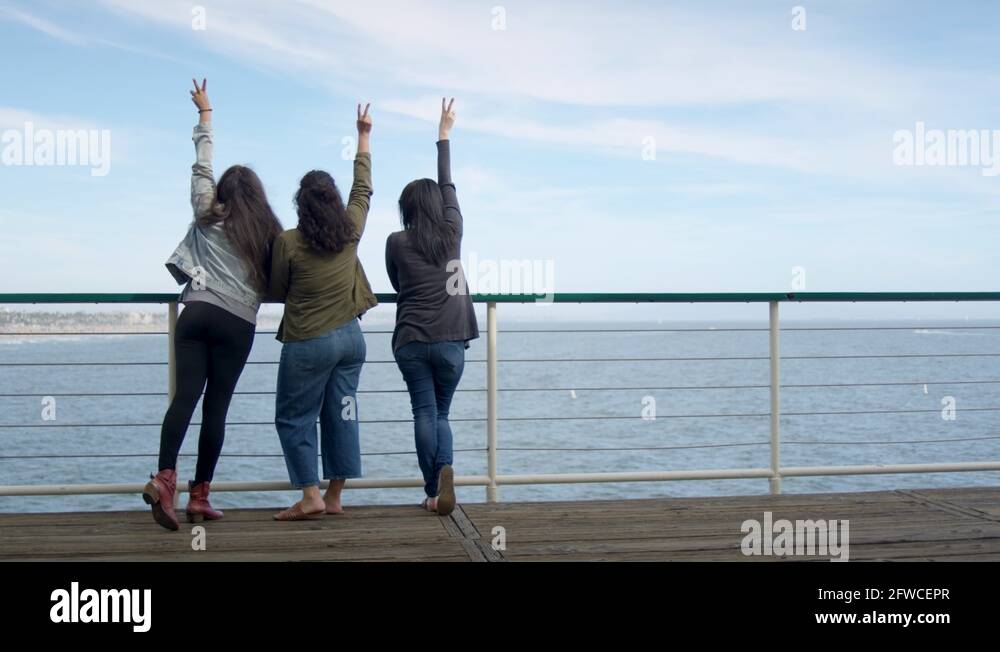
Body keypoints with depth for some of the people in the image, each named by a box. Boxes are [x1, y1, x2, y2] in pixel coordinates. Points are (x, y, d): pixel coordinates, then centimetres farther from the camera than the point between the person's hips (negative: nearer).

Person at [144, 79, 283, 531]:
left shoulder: (207, 217, 12)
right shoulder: (267, 233, 10)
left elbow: (202, 166, 22)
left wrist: (205, 113, 31)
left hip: (197, 312, 1)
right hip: (237, 323, -1)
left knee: (185, 396, -5)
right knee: (216, 407, 1)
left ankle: (164, 478, -26)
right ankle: (199, 497, 1)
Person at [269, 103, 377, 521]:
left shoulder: (288, 243, -11)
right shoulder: (350, 231, 0)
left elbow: (276, 292, 0)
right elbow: (362, 188, 16)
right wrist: (363, 136, 25)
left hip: (308, 342, -5)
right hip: (350, 337, 5)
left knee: (294, 418, 5)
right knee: (342, 415, 9)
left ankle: (310, 496, -3)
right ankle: (334, 497, 12)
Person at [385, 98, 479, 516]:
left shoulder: (396, 243, 1)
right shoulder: (452, 232, 2)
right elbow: (447, 186, 13)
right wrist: (444, 134, 21)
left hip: (410, 340, 0)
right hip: (449, 340, 1)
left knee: (424, 413, 4)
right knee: (441, 412, 10)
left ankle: (432, 491, -4)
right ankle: (445, 470, -18)